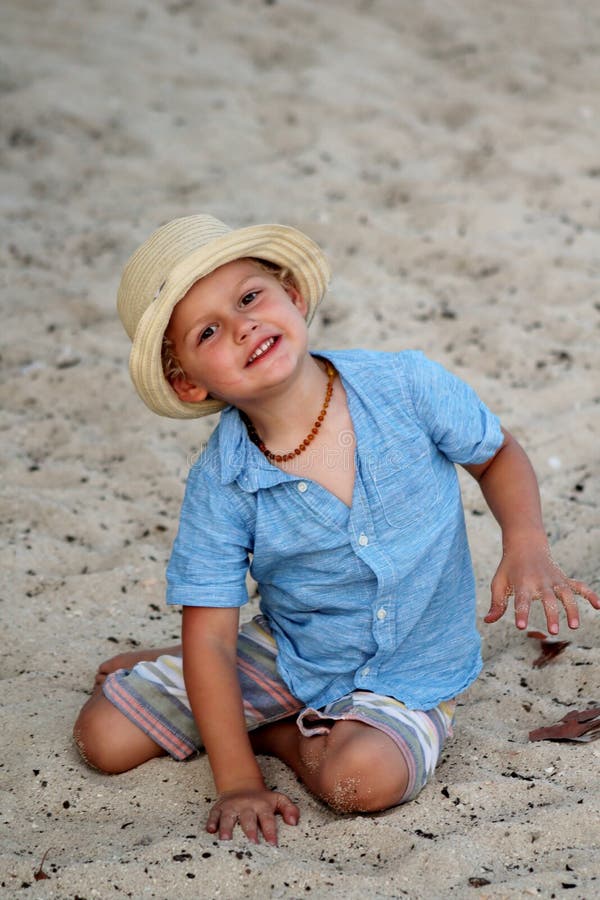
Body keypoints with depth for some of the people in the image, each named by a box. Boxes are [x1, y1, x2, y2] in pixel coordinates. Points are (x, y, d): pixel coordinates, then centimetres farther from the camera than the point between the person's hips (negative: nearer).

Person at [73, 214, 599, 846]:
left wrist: (526, 545, -19)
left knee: (362, 777, -33)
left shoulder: (407, 386, -19)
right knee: (103, 736, -8)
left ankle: (282, 733, 0)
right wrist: (238, 784, -21)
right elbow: (209, 640, -15)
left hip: (407, 678, 0)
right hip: (286, 655, 1)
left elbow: (497, 456, 1)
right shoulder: (221, 486, -19)